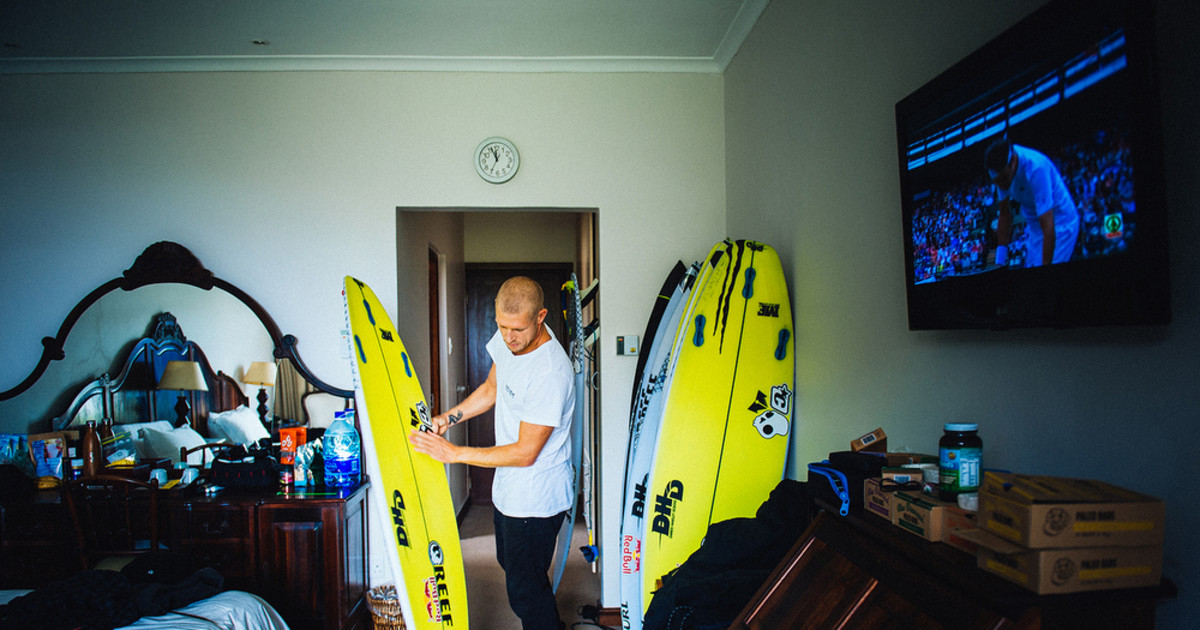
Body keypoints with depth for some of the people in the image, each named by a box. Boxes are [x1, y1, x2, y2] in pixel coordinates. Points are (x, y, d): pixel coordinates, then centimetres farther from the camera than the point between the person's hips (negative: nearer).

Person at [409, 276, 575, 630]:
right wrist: (448, 418, 0)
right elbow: (491, 389, 14)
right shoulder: (507, 340, -5)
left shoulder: (550, 373, -32)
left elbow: (526, 453, -26)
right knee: (511, 564, 27)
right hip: (508, 487, 10)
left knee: (524, 586, 2)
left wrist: (455, 453, -24)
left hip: (536, 497, -9)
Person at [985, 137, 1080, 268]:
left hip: (1060, 224, -7)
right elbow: (1005, 214, 2)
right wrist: (999, 262, -2)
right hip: (1034, 226, 7)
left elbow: (1048, 228, -33)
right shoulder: (1002, 170, -10)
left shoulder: (1036, 168, -31)